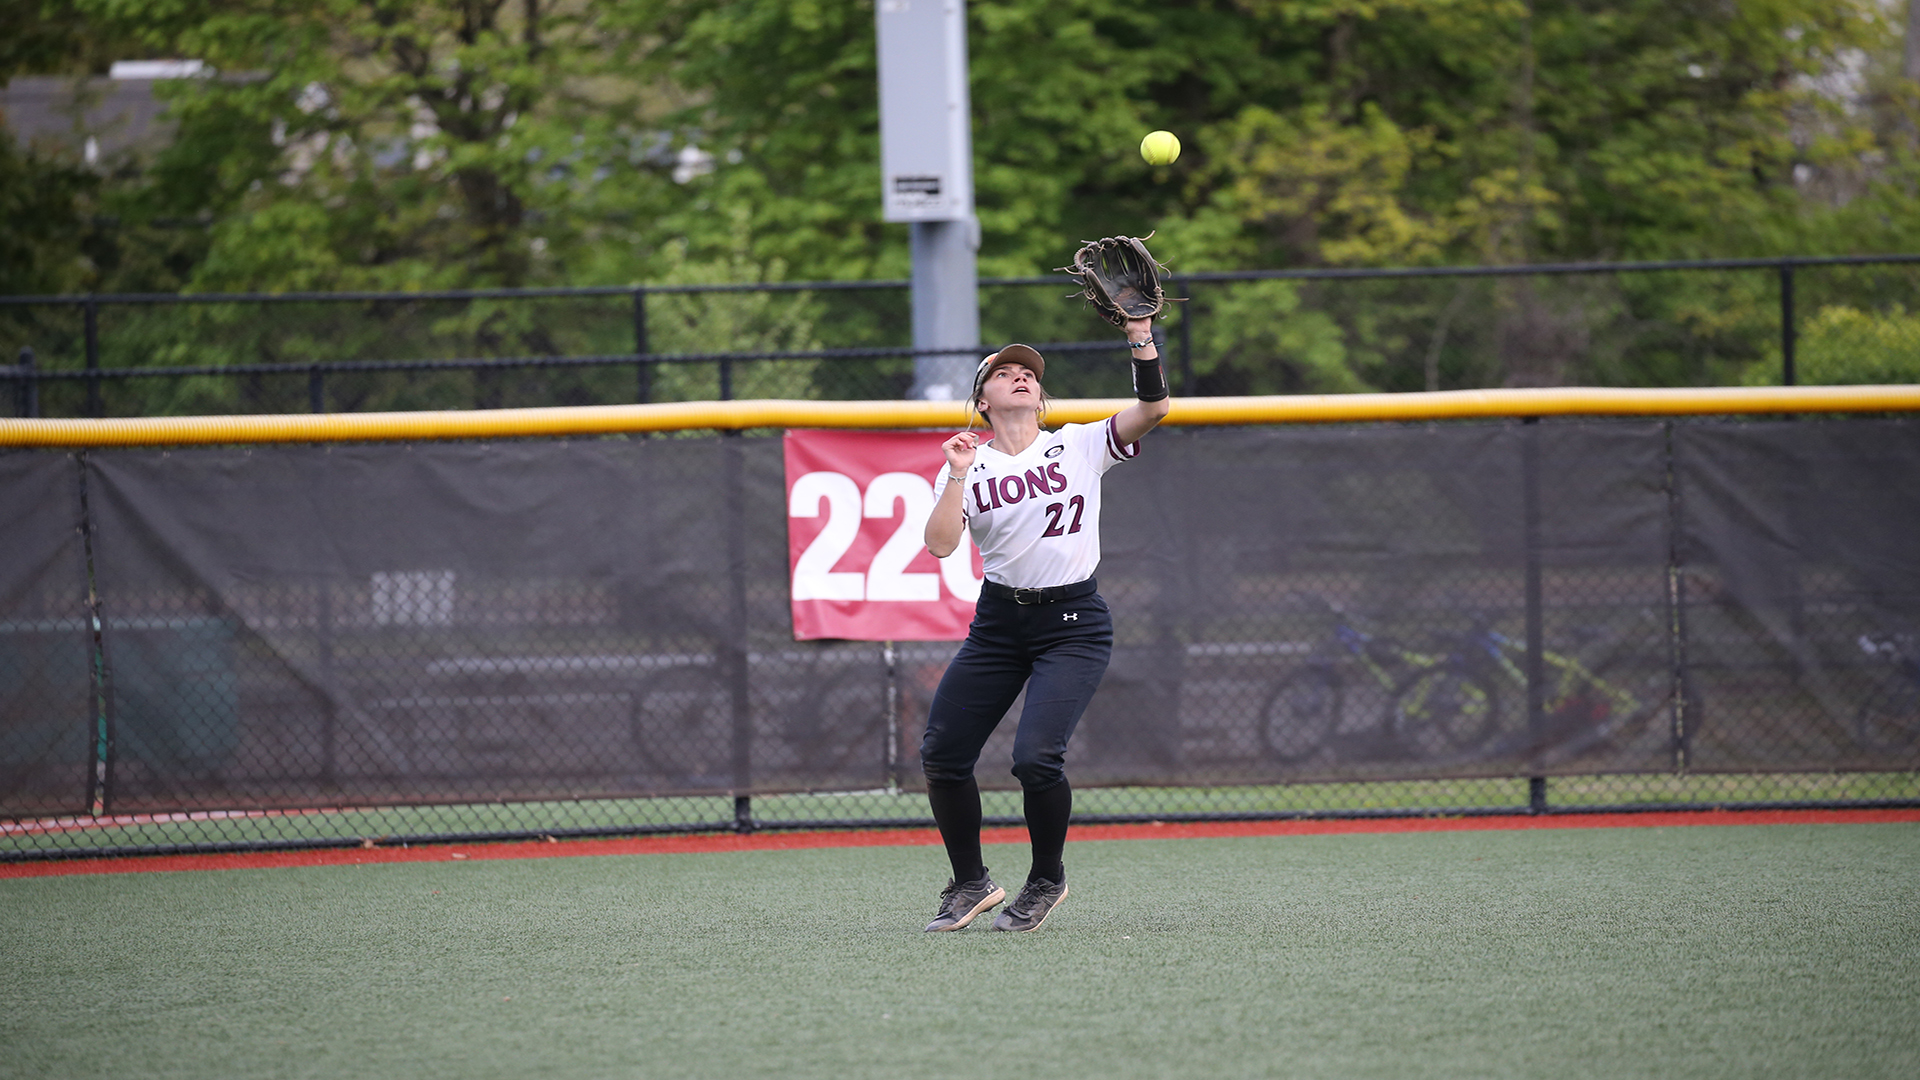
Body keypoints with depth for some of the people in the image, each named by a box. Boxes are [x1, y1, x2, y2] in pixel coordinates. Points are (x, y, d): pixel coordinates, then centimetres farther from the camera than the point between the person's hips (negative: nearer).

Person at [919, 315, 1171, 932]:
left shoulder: (1080, 447, 2)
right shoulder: (968, 469, 3)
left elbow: (1153, 408, -11)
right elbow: (940, 544, -11)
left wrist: (1141, 341, -22)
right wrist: (958, 477, -20)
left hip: (1073, 625, -3)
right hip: (999, 621, 3)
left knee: (1035, 756, -19)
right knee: (941, 754, -1)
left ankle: (1047, 881, 7)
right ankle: (970, 885, 20)